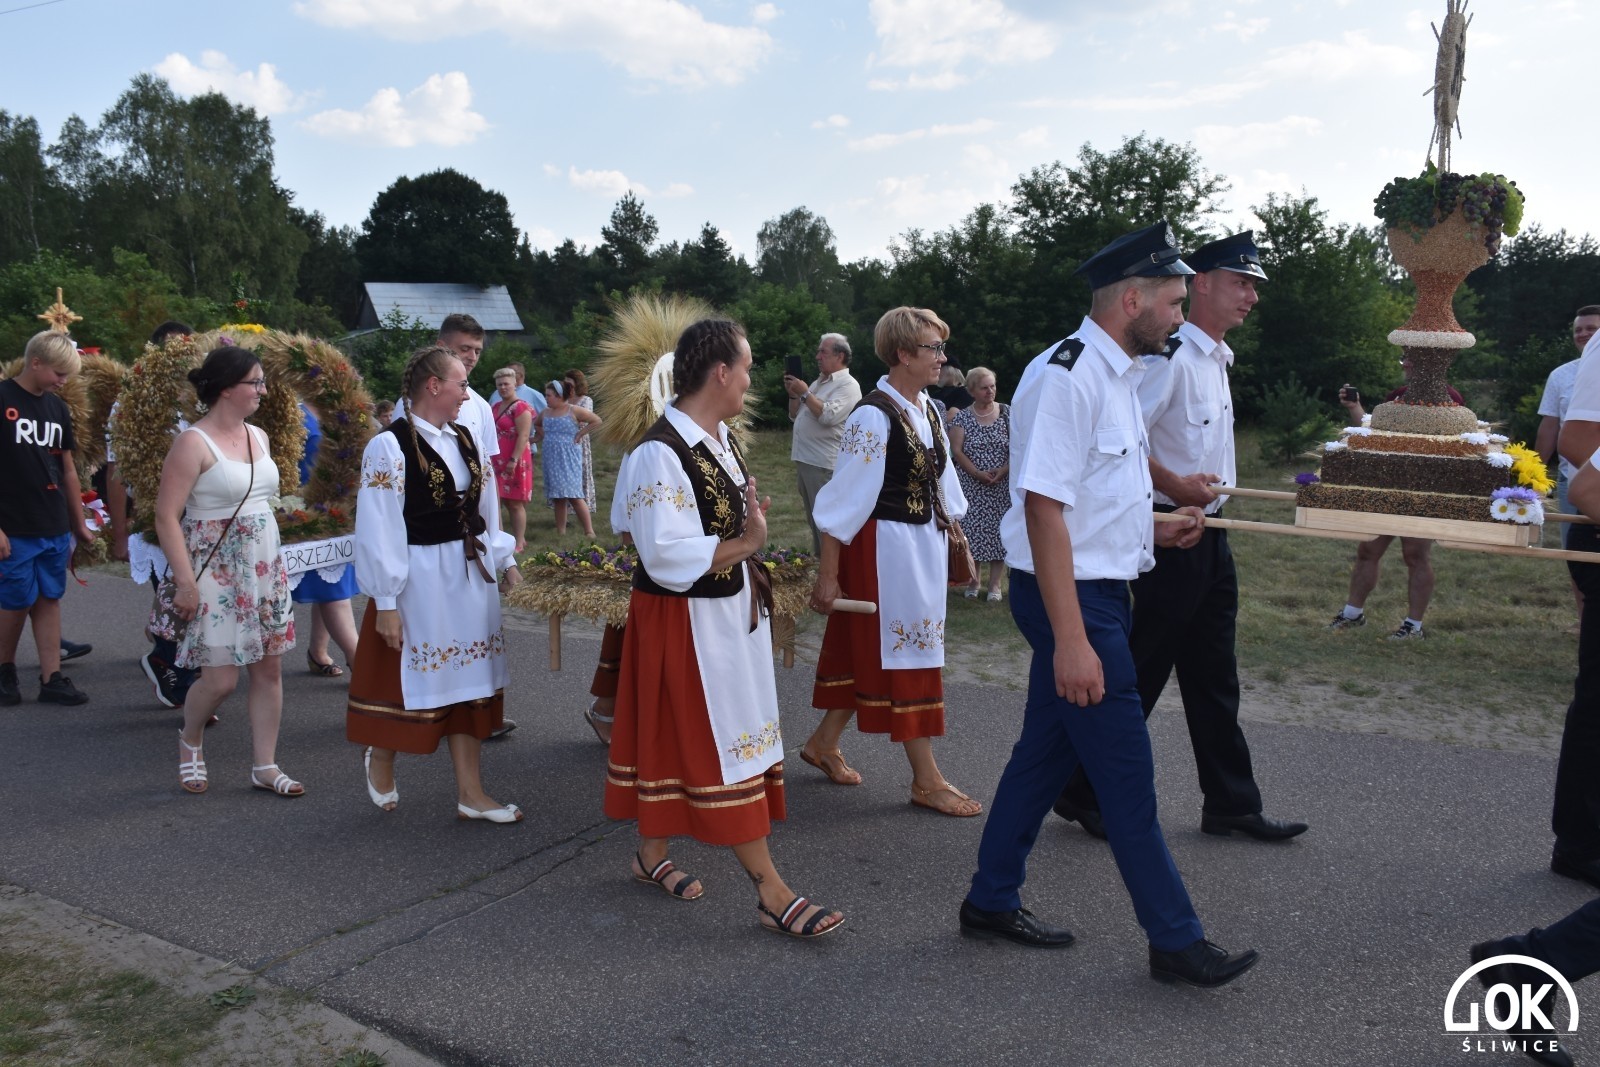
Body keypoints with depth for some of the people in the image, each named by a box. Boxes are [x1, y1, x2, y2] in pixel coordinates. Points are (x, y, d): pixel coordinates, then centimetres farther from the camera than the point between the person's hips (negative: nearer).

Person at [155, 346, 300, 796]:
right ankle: (190, 741, 27)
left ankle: (265, 766, 16)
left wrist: (273, 562, 16)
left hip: (264, 568, 7)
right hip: (217, 574, -7)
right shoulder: (193, 442, -12)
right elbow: (166, 515, -15)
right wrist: (185, 582, -19)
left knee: (269, 667, 6)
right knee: (221, 678, -4)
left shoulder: (258, 436, 9)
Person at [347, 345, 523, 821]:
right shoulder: (389, 447, -14)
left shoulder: (464, 440, 7)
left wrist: (505, 561, 11)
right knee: (410, 680, 7)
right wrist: (385, 602, -15)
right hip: (420, 581, -7)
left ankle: (471, 793, 18)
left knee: (466, 679, 10)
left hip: (471, 577, 7)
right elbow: (378, 531, -15)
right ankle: (380, 759, 37)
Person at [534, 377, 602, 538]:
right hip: (552, 459, 6)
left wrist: (580, 434, -7)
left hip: (569, 459, -6)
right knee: (558, 497, 8)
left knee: (573, 495, -11)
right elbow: (535, 424, 29)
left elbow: (596, 421, -5)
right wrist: (542, 435, 12)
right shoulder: (545, 412, 9)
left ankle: (589, 531, -7)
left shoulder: (574, 411, -7)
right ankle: (560, 531, 14)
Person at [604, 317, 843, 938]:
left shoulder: (720, 439, 6)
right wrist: (746, 544, -18)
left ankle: (652, 854, 35)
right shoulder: (661, 454, -22)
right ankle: (771, 893, 7)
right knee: (722, 746, -1)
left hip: (729, 612, 9)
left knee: (676, 739, 19)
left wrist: (749, 573, 5)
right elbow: (670, 557, -26)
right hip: (684, 623, -9)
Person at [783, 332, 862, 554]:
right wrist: (793, 394, 4)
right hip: (804, 459, 9)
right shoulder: (818, 382, 18)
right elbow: (795, 416, 21)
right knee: (813, 518, 15)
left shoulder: (848, 385, -9)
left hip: (824, 463, -9)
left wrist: (804, 392, -15)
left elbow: (828, 415, -23)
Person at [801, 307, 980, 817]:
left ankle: (824, 743, 33)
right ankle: (926, 781, 11)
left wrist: (955, 542, 15)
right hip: (885, 547, -8)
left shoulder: (926, 410, 8)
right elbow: (845, 500, -17)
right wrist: (828, 575, -16)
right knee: (905, 653, 0)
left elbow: (941, 483, 16)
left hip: (925, 545, 8)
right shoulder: (874, 416, -18)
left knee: (868, 650, 17)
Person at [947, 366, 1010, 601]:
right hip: (971, 486, 0)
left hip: (1002, 486, 1)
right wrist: (978, 473, -14)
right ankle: (973, 581, 10)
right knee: (972, 531, -2)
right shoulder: (962, 416, 3)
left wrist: (1004, 470, -14)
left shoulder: (1007, 413, 5)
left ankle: (995, 584, 5)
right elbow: (956, 450, -4)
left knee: (998, 531, -1)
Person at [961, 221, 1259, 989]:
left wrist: (1152, 530, 14)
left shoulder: (1119, 375, 12)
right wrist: (1070, 639, -27)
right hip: (1071, 596, -10)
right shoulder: (1066, 378, -20)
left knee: (1049, 749, 17)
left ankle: (991, 902, 31)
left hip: (1102, 588, 10)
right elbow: (1043, 507, -25)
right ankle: (1175, 941, 15)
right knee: (1126, 776, 0)